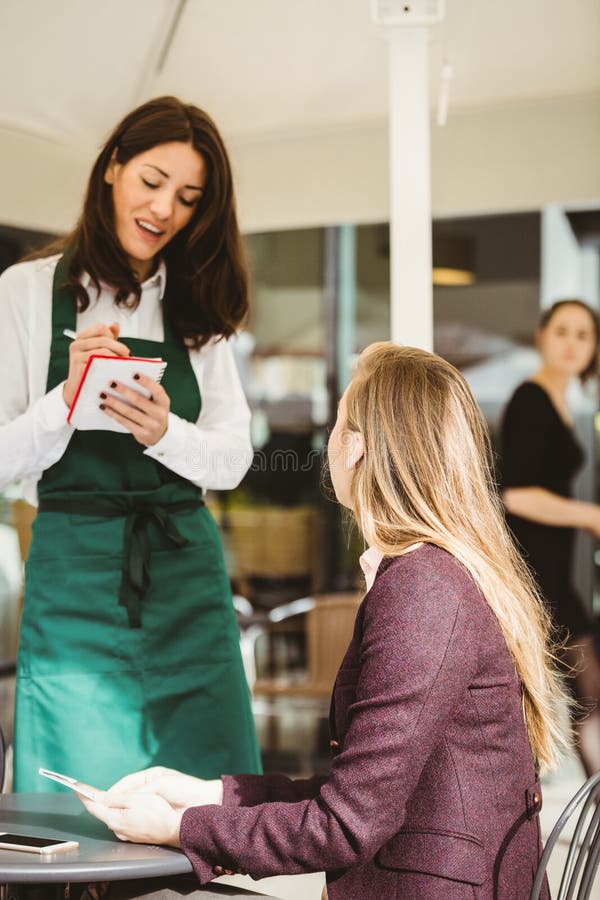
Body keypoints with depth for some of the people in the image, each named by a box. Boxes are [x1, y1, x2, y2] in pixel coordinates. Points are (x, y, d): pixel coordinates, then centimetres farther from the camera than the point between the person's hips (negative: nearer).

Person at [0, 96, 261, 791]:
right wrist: (67, 400, -20)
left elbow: (234, 458, 7)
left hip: (187, 578, 3)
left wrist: (165, 433, -12)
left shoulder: (198, 309, 12)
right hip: (75, 574, -3)